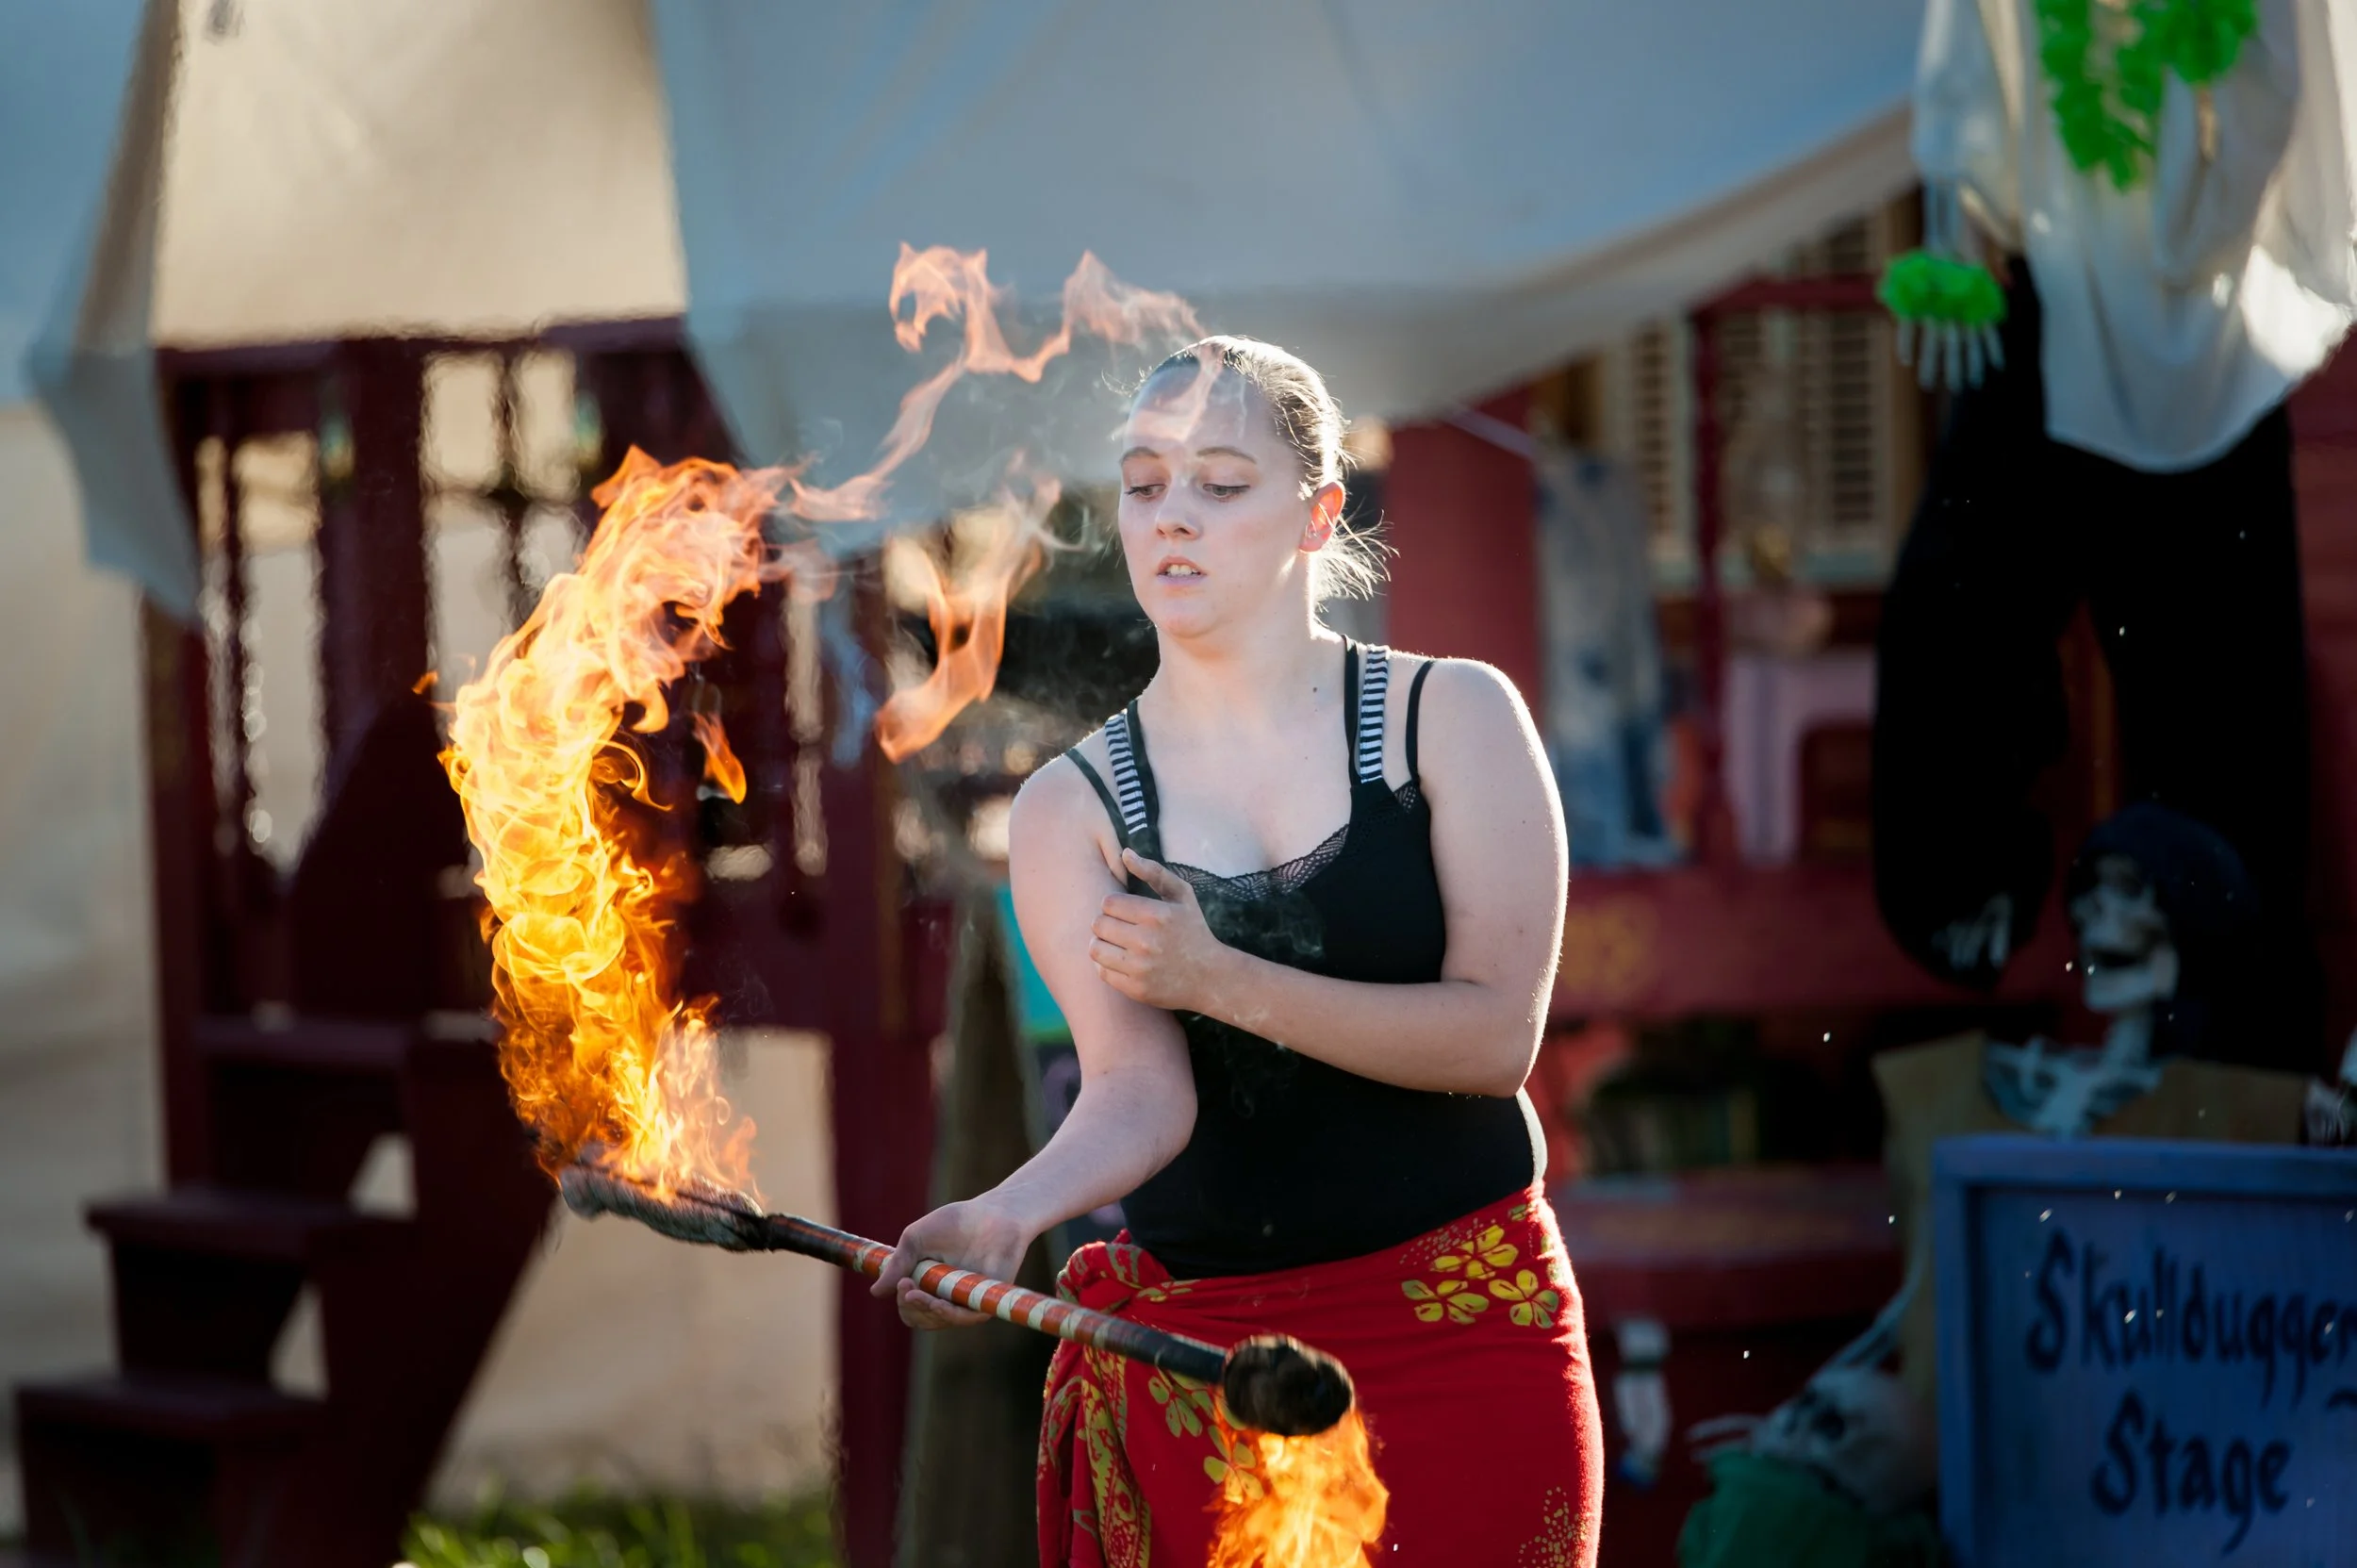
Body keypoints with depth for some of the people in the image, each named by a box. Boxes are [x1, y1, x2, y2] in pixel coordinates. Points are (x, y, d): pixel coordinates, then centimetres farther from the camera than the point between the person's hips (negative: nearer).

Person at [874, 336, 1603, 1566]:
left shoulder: (1451, 718, -1)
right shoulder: (1073, 808, 2)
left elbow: (1497, 1034, -10)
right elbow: (1138, 1092, -12)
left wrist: (1220, 980, -21)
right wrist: (1009, 1212, -34)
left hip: (1465, 1333, -1)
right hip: (1200, 1356, 1)